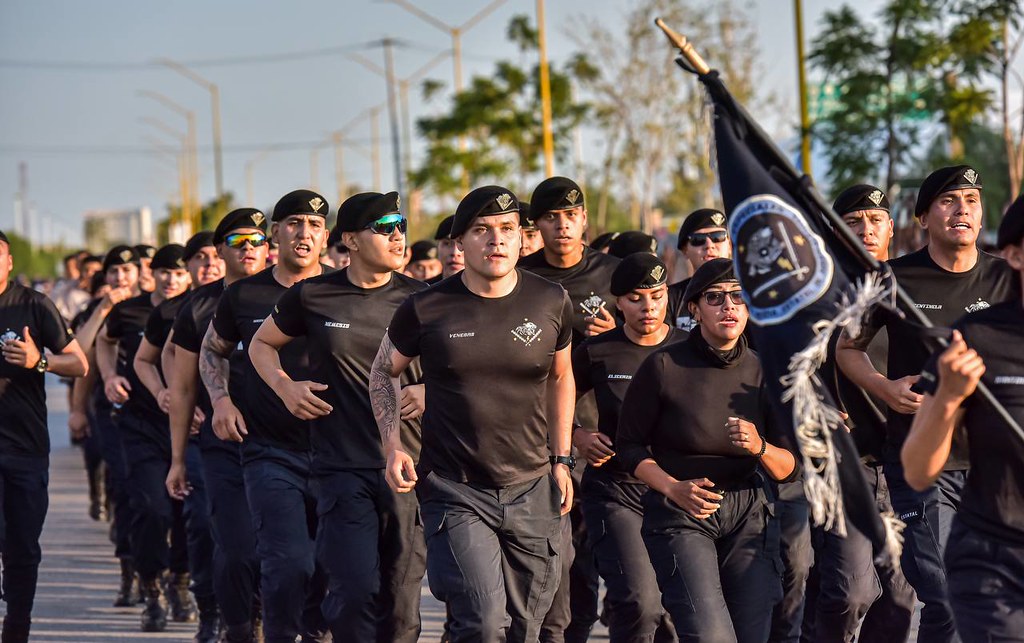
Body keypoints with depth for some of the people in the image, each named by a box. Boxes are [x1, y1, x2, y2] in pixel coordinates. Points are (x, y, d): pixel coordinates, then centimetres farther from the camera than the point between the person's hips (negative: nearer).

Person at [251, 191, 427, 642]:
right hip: (343, 467, -1)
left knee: (401, 597, 4)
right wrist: (285, 387, 2)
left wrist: (432, 391, -4)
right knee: (356, 589, -14)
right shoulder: (311, 296, 2)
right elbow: (262, 344, 20)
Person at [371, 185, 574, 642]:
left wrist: (561, 460, 15)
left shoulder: (551, 303, 1)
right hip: (455, 493, -3)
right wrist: (393, 446, 0)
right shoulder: (427, 309, -6)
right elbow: (384, 371, 12)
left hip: (531, 490, 3)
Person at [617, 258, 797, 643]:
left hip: (748, 513, 4)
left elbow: (789, 469, 5)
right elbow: (629, 446, -1)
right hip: (679, 514, -4)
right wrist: (674, 488, -16)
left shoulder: (763, 373, 3)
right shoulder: (663, 367, -7)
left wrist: (759, 448, -16)